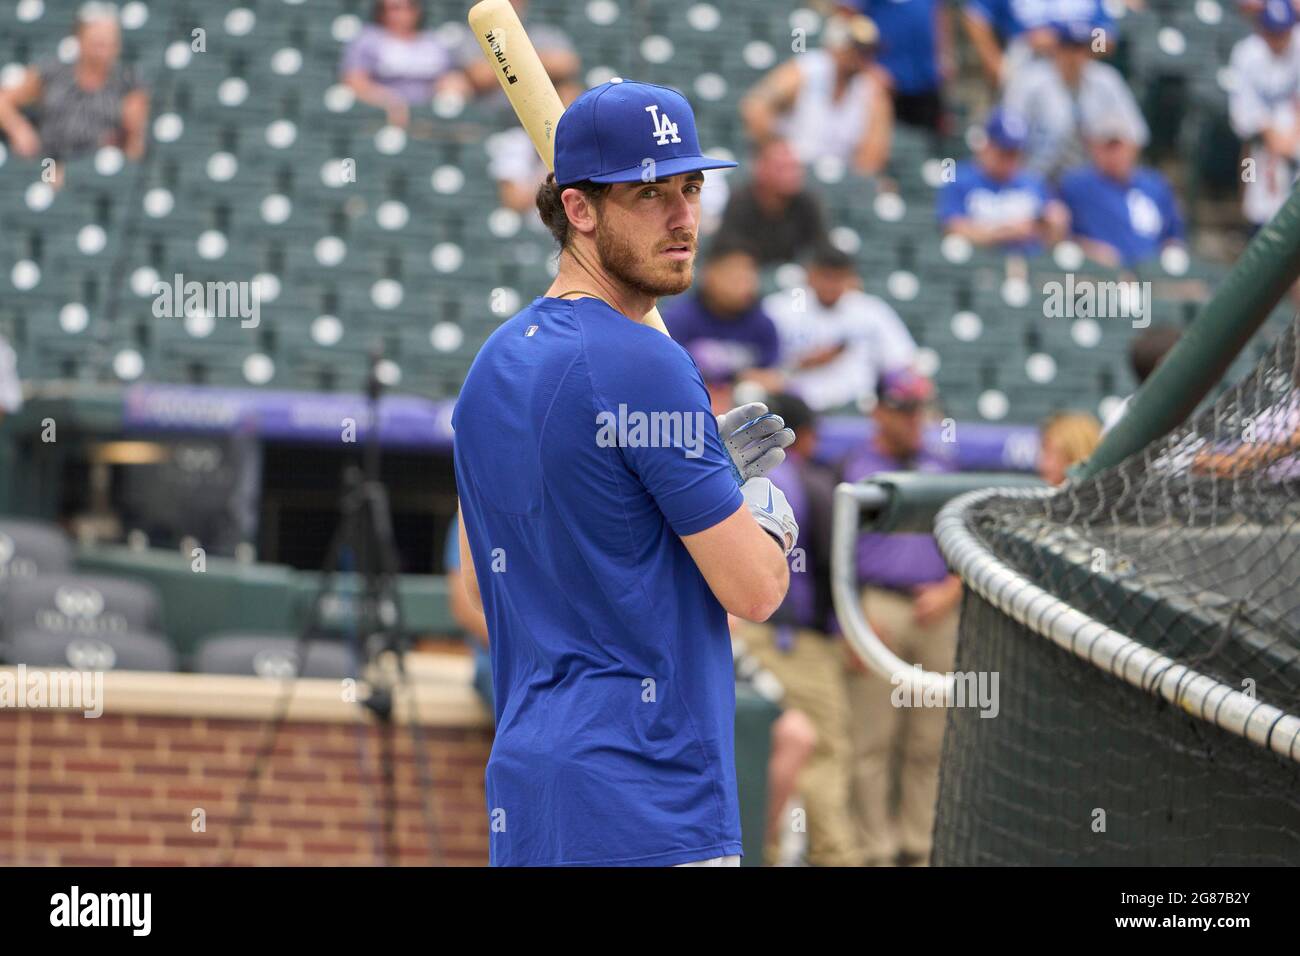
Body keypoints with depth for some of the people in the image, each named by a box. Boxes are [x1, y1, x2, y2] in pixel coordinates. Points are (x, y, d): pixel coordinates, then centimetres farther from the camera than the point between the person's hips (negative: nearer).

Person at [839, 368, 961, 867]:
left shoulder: (942, 471, 19)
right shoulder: (853, 468, 6)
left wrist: (950, 591, -1)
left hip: (938, 613, 4)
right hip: (877, 608, -4)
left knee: (930, 742, 3)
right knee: (873, 739, -6)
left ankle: (918, 845, 10)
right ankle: (875, 849, -4)